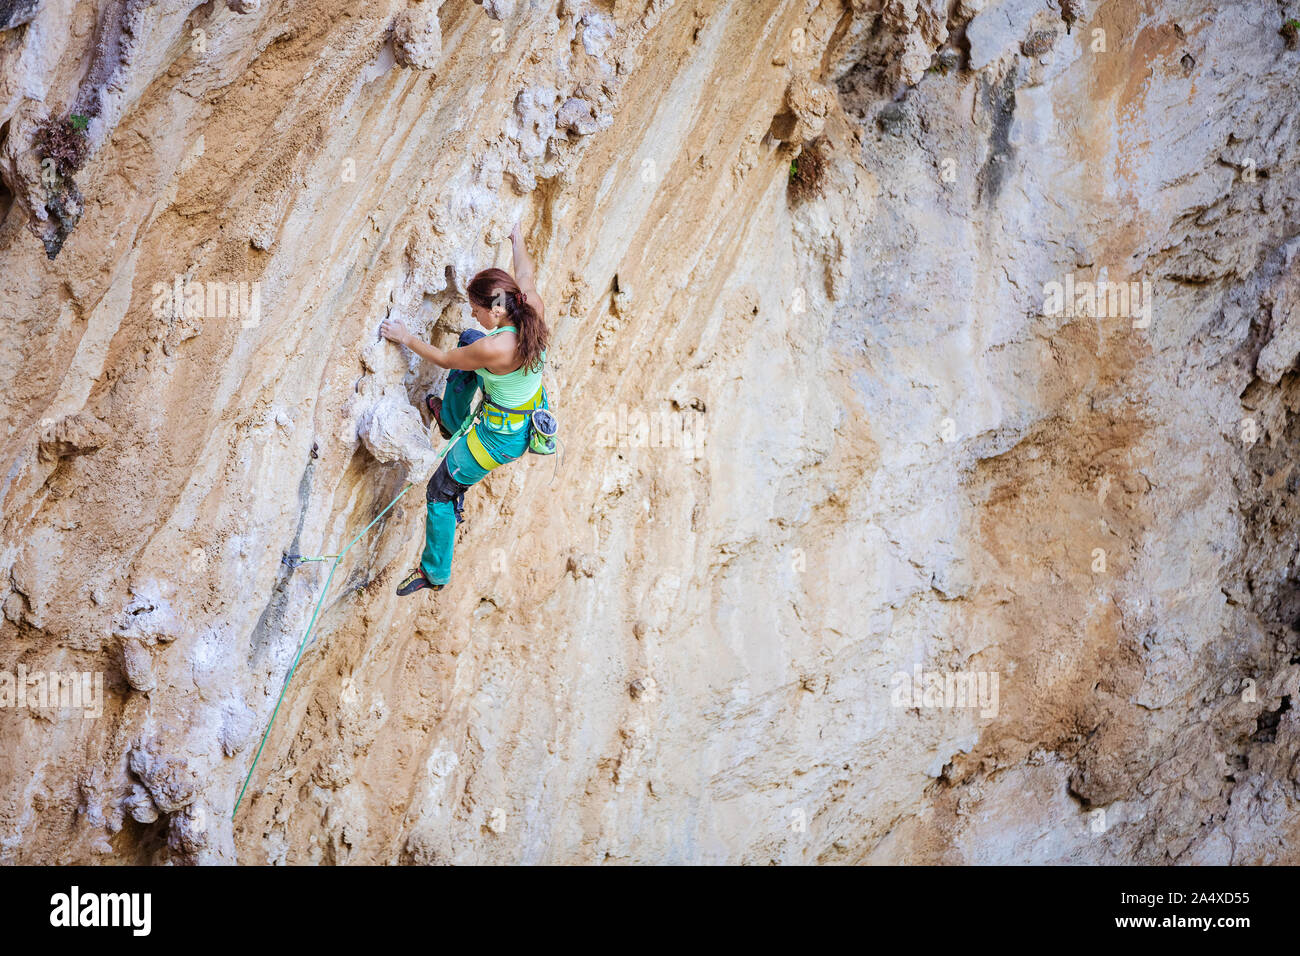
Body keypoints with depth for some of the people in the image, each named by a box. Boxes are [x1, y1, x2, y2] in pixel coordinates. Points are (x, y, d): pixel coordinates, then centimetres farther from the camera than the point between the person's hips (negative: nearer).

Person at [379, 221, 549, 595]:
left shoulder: (494, 349, -38)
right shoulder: (534, 312, -20)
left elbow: (445, 359, -18)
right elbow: (526, 276, 5)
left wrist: (406, 338, -2)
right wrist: (517, 238, 23)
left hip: (501, 438, -8)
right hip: (533, 413, 8)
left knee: (440, 493, 16)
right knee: (467, 339, 23)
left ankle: (435, 572, 34)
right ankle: (451, 418, 44)